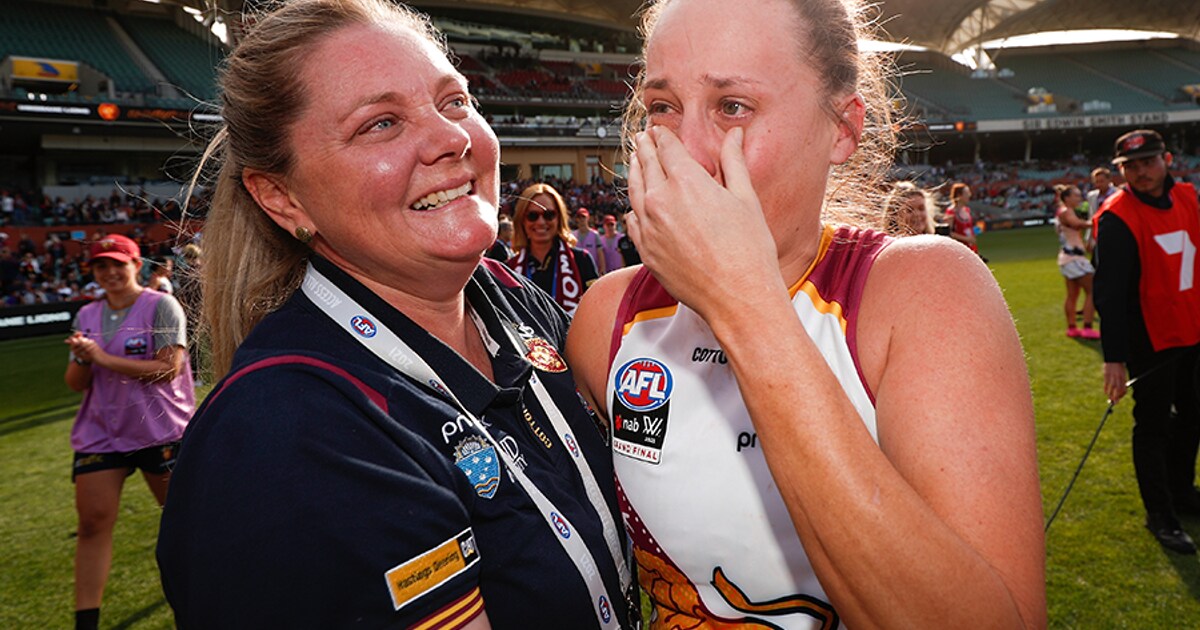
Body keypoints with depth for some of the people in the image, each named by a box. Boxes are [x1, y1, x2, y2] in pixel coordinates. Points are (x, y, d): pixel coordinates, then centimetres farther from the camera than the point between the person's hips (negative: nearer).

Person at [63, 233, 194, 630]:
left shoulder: (161, 306, -7)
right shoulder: (87, 316, 10)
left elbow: (169, 368, -18)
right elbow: (75, 384, 11)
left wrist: (104, 357, -17)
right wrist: (81, 359, -10)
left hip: (161, 431, -4)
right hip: (99, 434, 5)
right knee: (93, 523, 1)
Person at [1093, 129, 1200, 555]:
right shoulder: (1117, 217, -18)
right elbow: (1110, 292, -22)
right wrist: (1114, 357, -26)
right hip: (1151, 338, -7)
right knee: (1153, 426, 1)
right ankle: (1160, 516, 14)